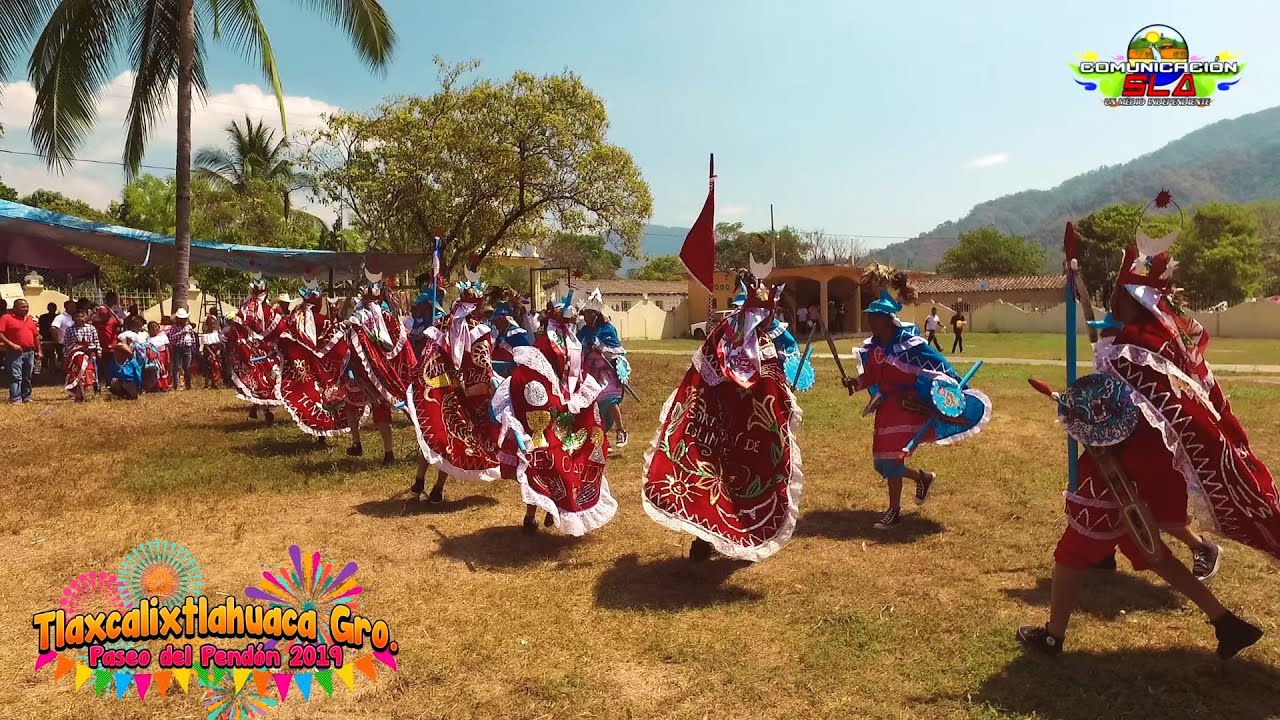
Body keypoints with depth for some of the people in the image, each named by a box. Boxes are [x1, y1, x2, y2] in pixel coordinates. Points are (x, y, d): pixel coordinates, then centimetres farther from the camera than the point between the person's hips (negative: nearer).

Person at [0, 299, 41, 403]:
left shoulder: (30, 320, 16)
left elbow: (36, 336, 19)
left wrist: (39, 351, 15)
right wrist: (11, 344, -20)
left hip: (30, 352, 6)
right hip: (15, 352, -6)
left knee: (27, 377, 11)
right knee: (15, 376, -8)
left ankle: (26, 397, 19)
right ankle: (15, 398, -8)